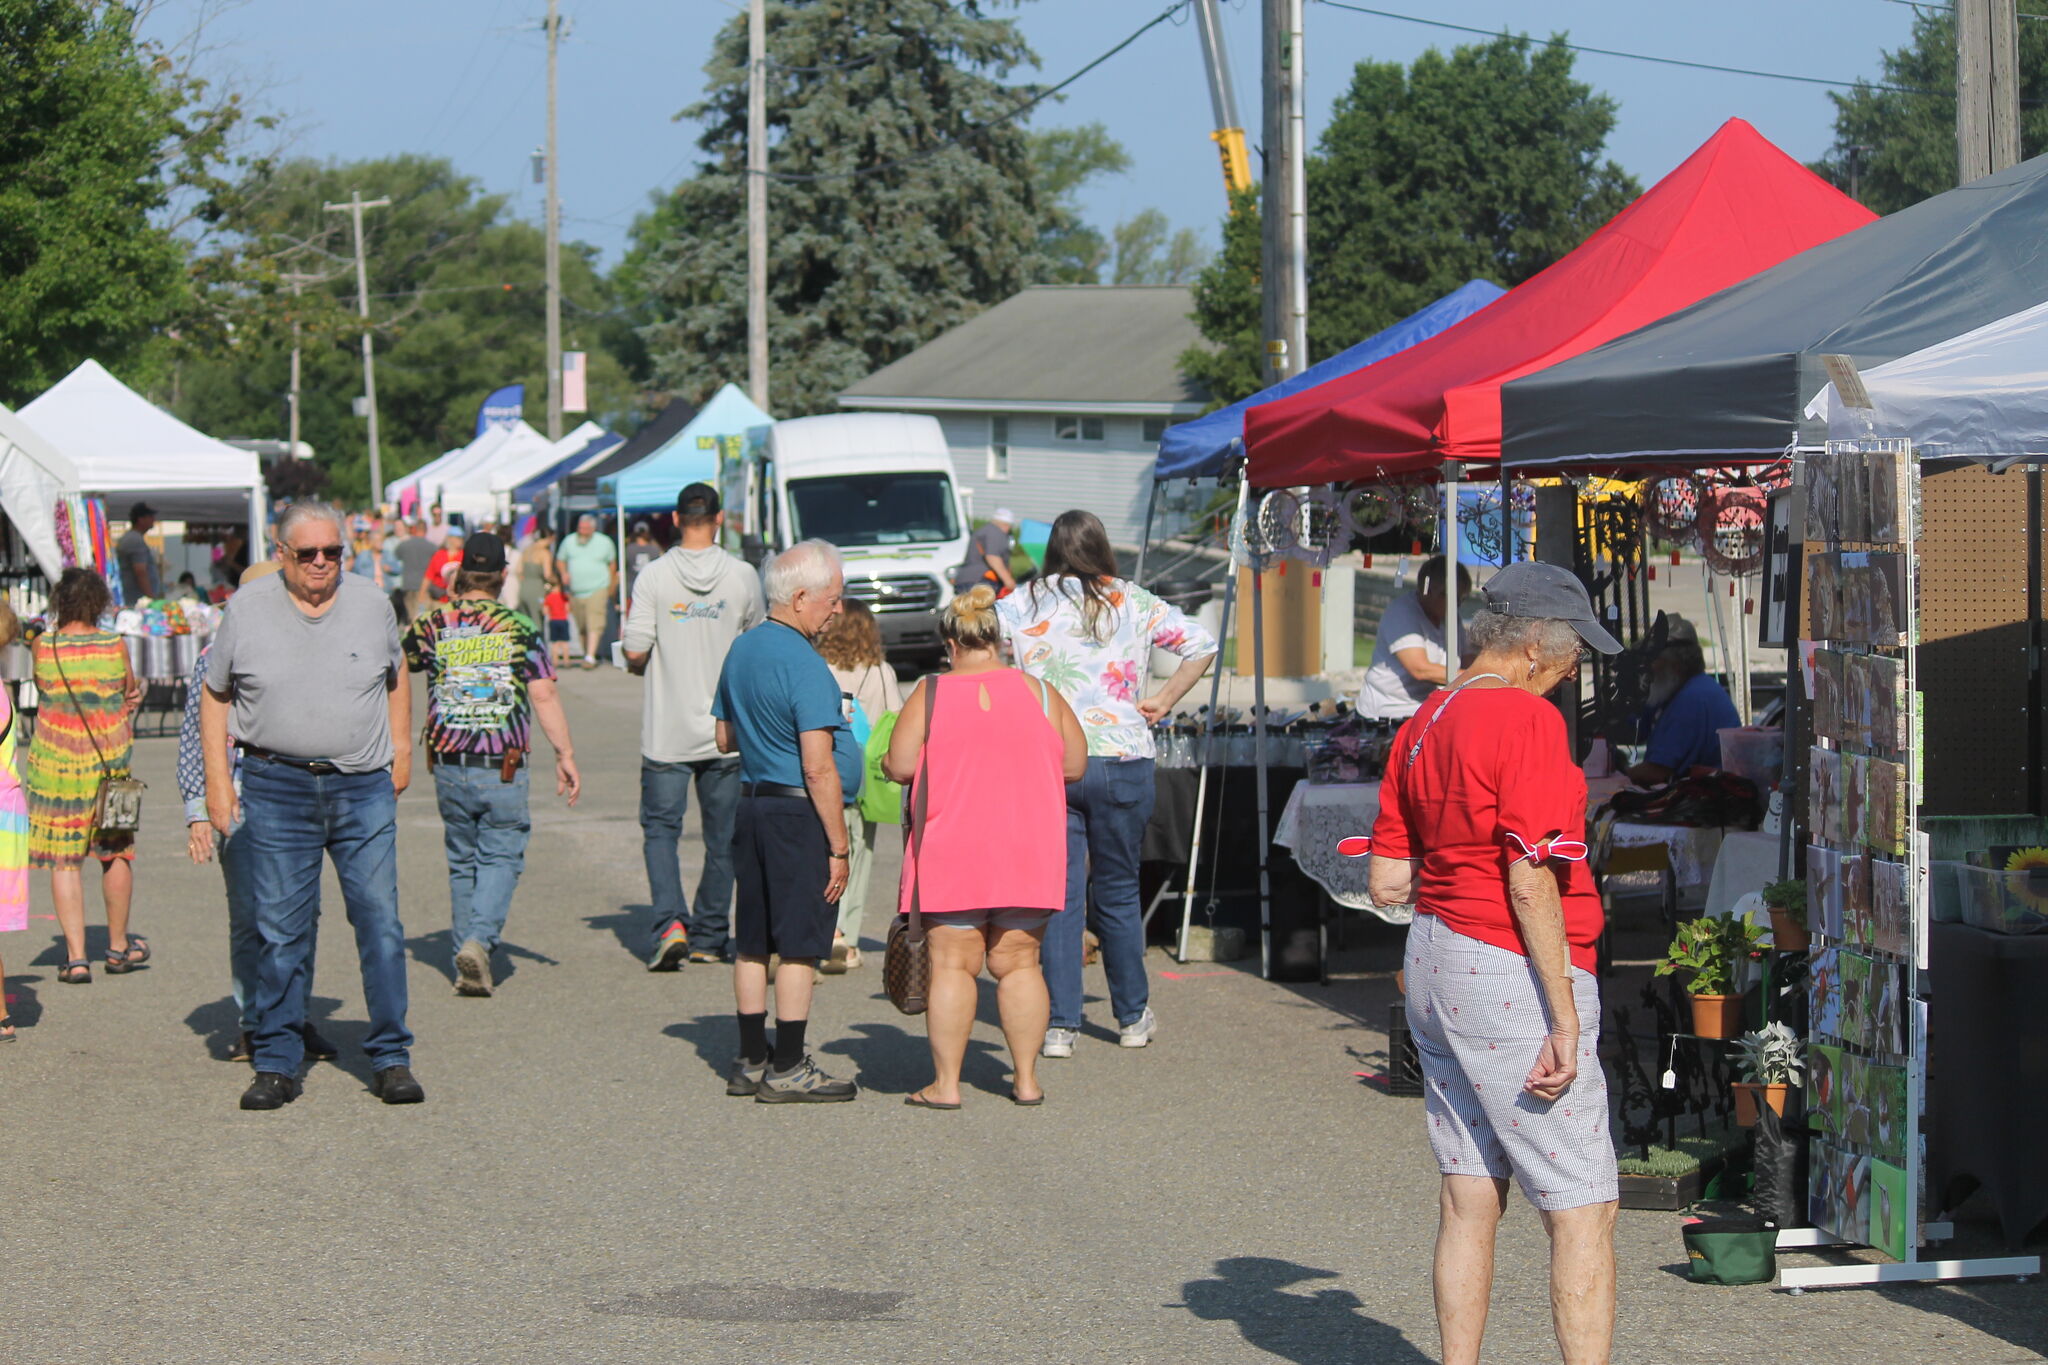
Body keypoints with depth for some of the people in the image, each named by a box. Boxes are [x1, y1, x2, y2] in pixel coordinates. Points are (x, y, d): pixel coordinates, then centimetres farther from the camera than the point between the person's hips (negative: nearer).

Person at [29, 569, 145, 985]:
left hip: (55, 764, -1)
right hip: (109, 763, 1)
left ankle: (76, 956, 0)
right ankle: (118, 946, 28)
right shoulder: (115, 646, -6)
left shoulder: (43, 646, -6)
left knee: (63, 860, 4)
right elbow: (130, 696, 6)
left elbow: (42, 690, 8)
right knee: (116, 853, 16)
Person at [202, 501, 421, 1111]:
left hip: (364, 787, 1)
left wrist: (401, 753, 19)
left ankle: (391, 1060, 5)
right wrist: (218, 781, 3)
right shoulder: (247, 611, 1)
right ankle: (277, 1065, 9)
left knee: (380, 920, -3)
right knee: (280, 930, 1)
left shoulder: (371, 605, 5)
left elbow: (395, 678, 22)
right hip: (276, 787, -1)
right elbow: (215, 696, 9)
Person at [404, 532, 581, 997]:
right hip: (503, 767, -2)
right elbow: (543, 696, -8)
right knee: (500, 858, 4)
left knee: (462, 862, 14)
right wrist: (565, 755, -4)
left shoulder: (431, 625, 1)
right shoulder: (519, 627, -4)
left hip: (448, 764, 2)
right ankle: (479, 941, -18)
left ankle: (468, 963, 14)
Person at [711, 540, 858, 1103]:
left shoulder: (740, 650, 9)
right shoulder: (804, 664, -17)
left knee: (752, 943, 13)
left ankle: (750, 1061, 19)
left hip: (750, 803, 8)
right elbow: (818, 768, -20)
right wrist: (838, 847, -16)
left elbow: (724, 738, 20)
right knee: (798, 946, -2)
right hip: (798, 811, -8)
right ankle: (787, 1071, 2)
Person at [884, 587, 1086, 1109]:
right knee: (1018, 963, 9)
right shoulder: (1041, 692, 3)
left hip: (953, 851, -2)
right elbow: (1075, 766, 7)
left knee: (953, 965, 0)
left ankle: (946, 1084, -1)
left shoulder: (930, 694, -3)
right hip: (1029, 850, 2)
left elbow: (899, 766, -5)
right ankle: (1026, 1079, 10)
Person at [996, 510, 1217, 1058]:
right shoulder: (1134, 602, 7)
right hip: (1121, 760, 1)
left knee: (1058, 895, 2)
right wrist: (1164, 701, 12)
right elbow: (1201, 644, 8)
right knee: (1118, 892, 14)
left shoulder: (1024, 603, 3)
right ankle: (1133, 1016, 23)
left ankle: (1061, 1026, -3)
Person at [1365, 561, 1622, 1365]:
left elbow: (1387, 884, 11)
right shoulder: (1527, 719, -13)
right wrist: (1564, 1017, -18)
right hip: (1513, 972, -9)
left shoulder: (1422, 724, 11)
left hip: (1436, 962, 9)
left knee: (1470, 1199, 13)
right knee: (1583, 1208, -5)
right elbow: (1531, 883, -19)